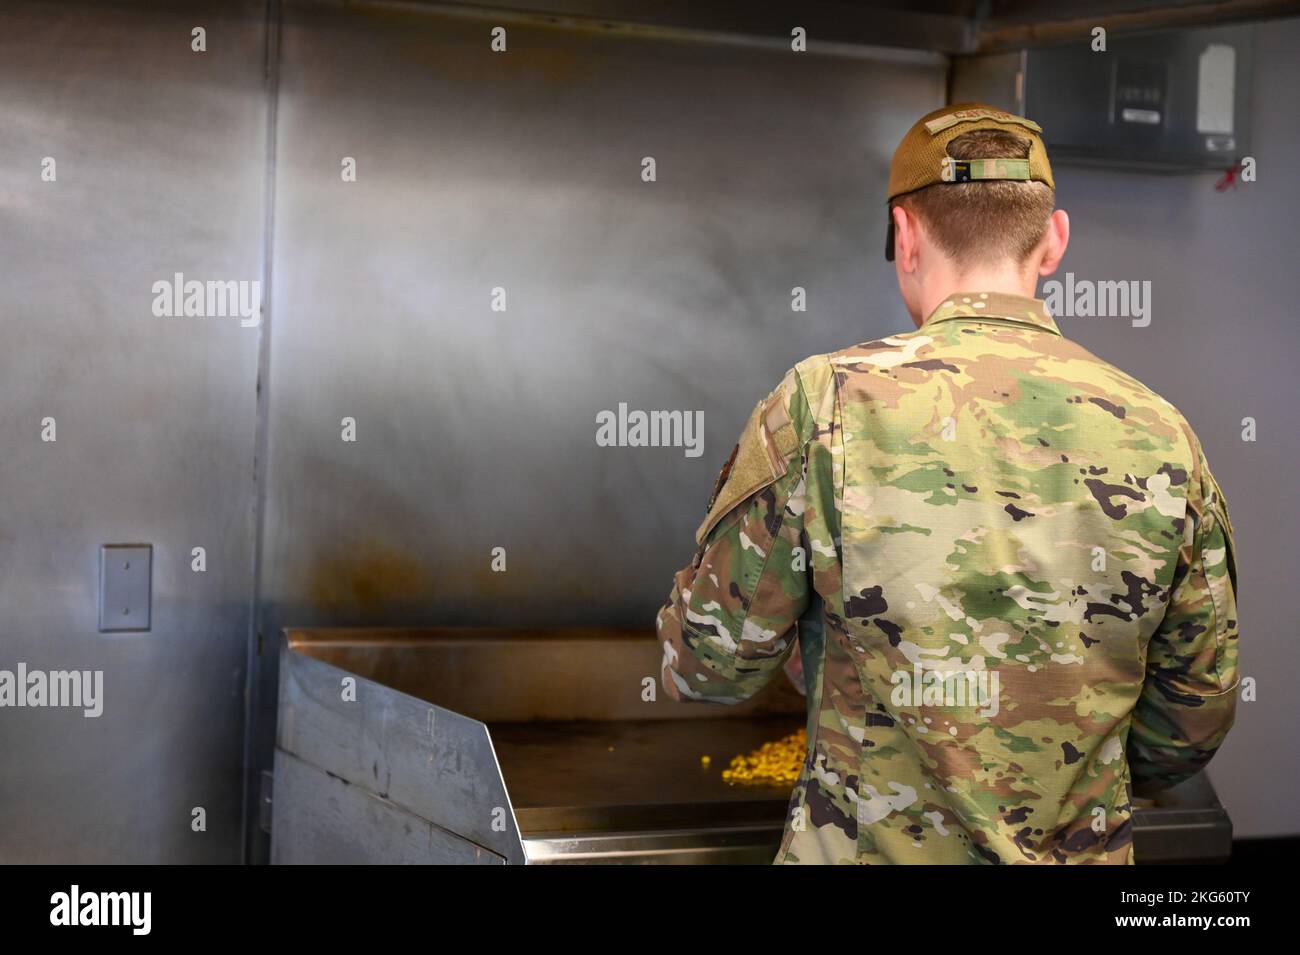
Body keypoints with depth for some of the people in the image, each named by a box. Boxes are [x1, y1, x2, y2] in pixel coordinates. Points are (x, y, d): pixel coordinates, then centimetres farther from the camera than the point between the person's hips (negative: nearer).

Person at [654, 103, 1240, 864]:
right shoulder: (1162, 436, -6)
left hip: (863, 847, -3)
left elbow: (708, 668, -10)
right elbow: (1198, 713, 2)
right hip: (1081, 854, 3)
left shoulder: (823, 406, -15)